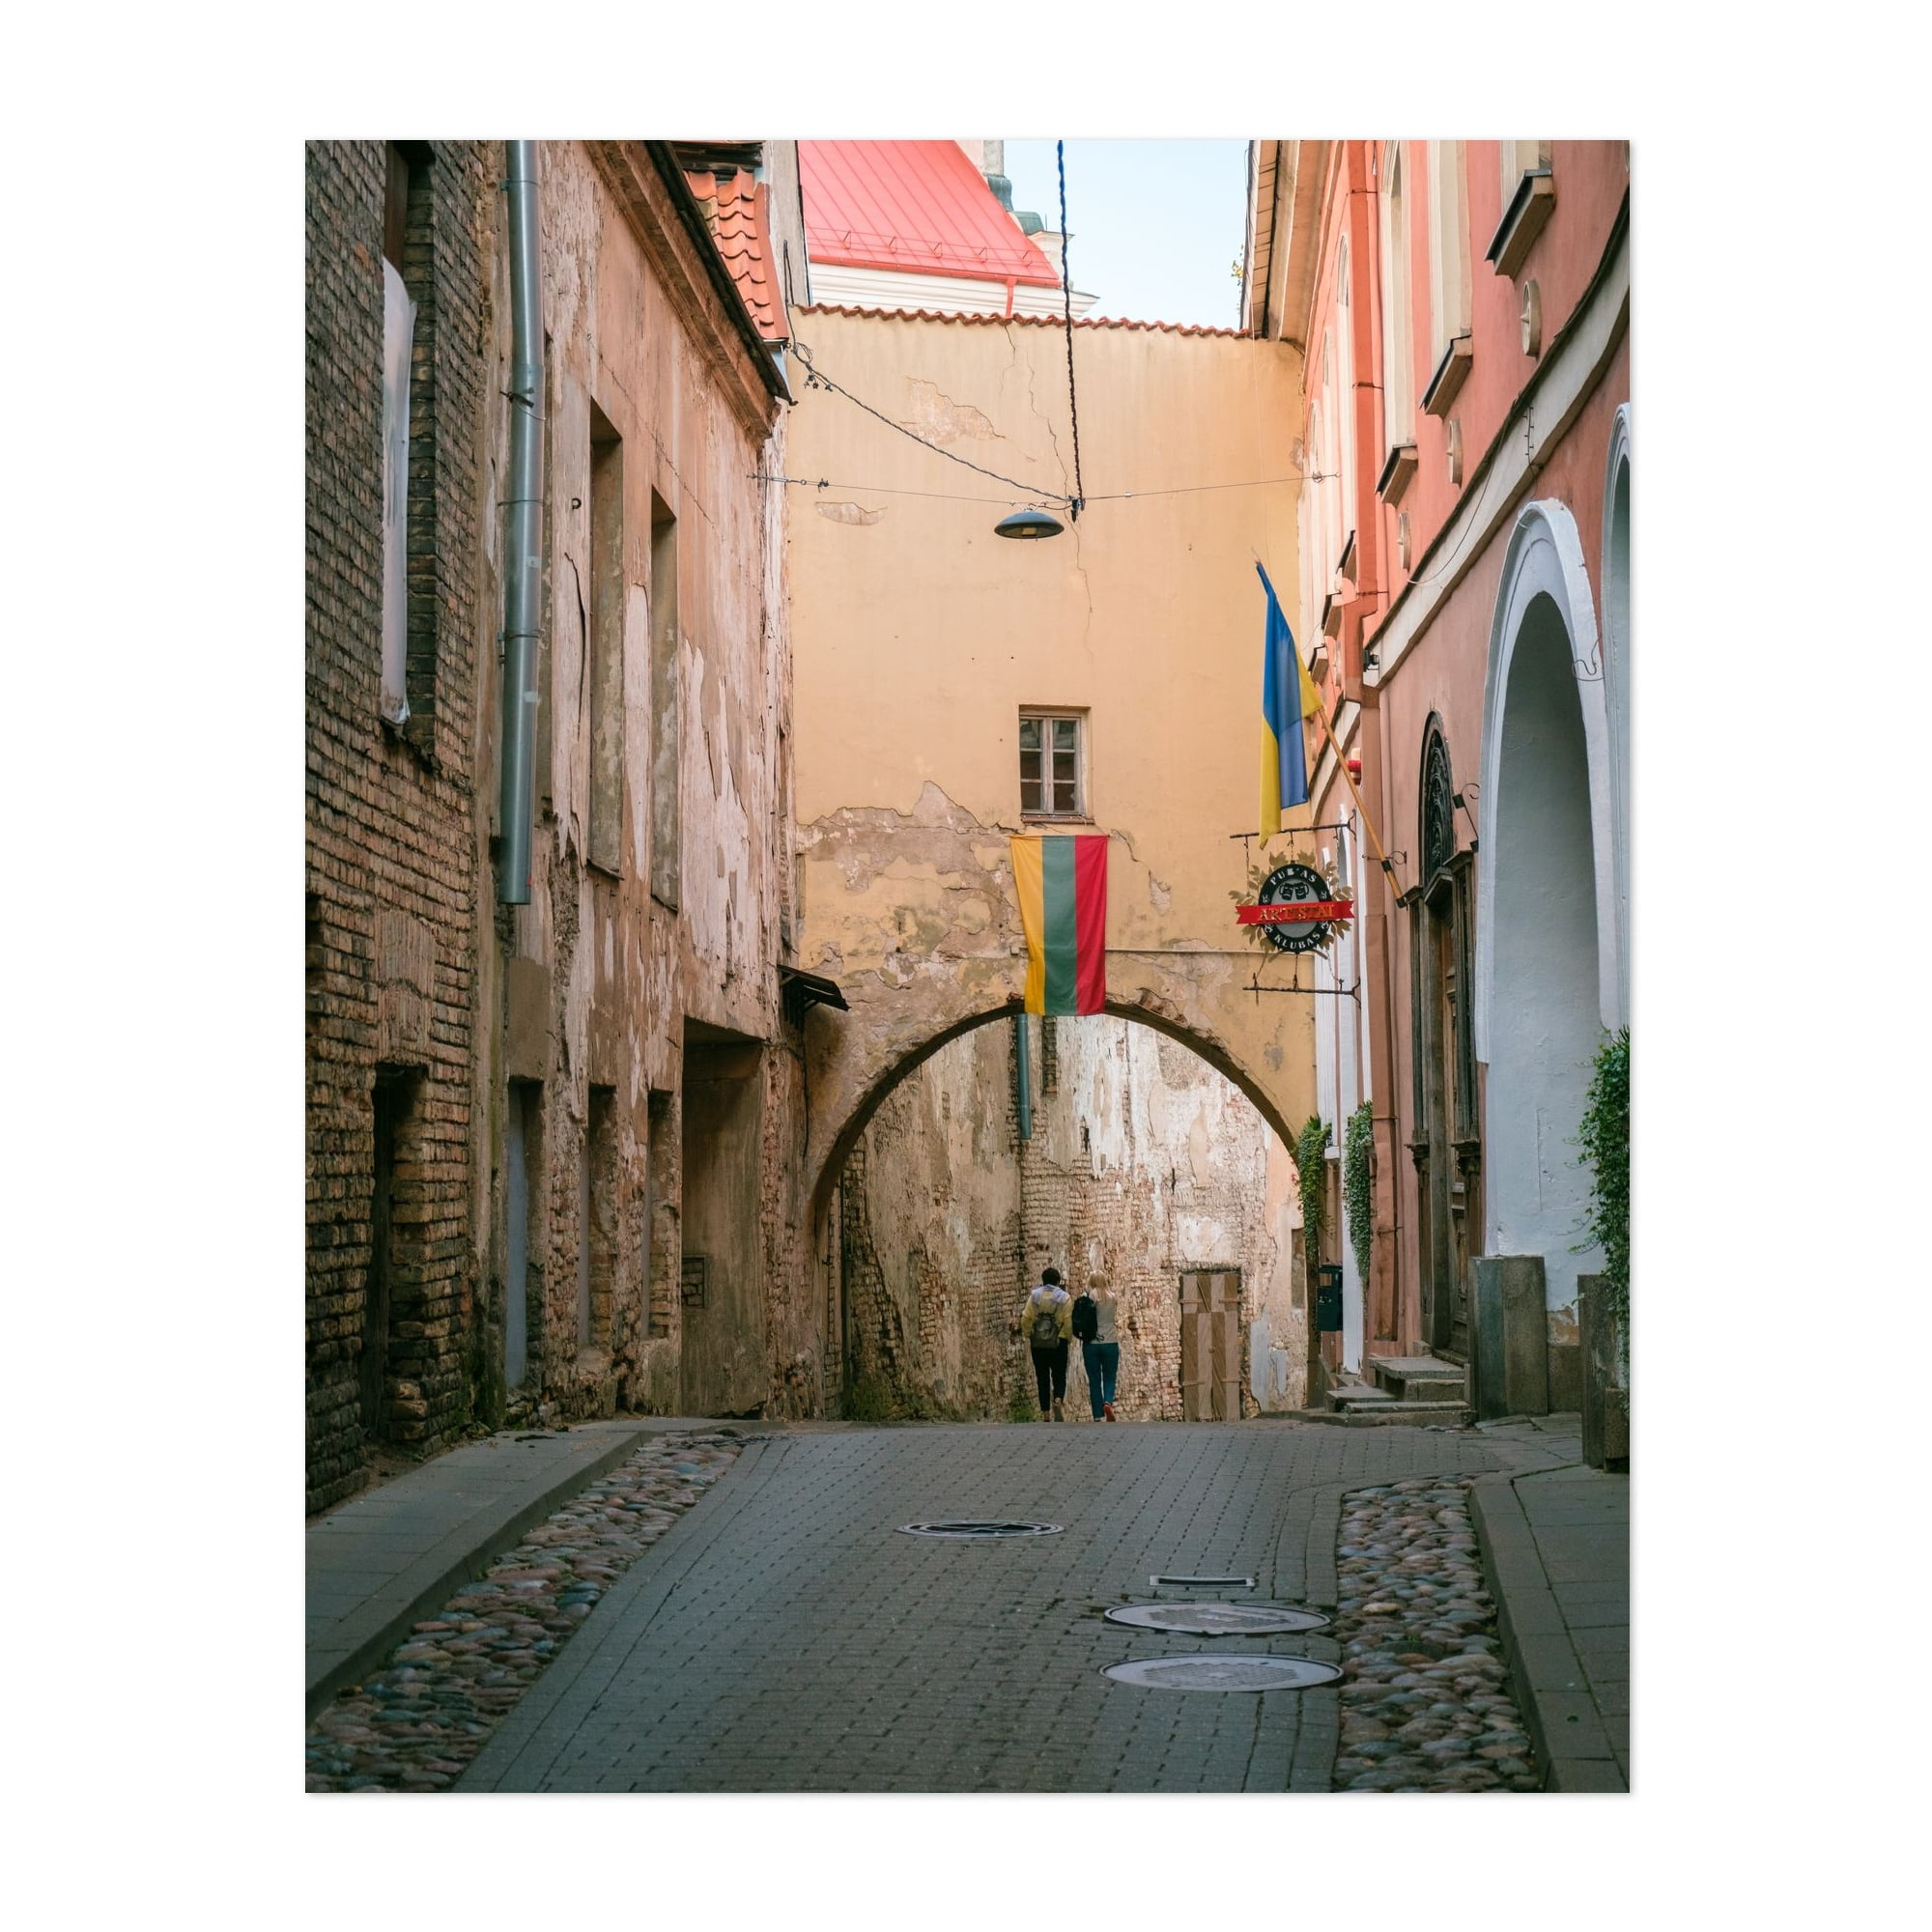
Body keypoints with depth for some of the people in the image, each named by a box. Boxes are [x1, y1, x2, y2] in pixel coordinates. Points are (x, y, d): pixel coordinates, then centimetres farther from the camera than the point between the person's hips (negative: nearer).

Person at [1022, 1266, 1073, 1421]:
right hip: (1058, 1342, -2)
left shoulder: (1034, 1296, 3)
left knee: (1042, 1377, 9)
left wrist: (1029, 1335, 17)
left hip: (1038, 1343, 2)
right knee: (1059, 1376, 5)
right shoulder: (1064, 1297, -2)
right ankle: (1058, 1398, -23)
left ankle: (1045, 1411, 9)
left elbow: (1025, 1320, 1)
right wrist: (1068, 1338, 7)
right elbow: (1068, 1322, -8)